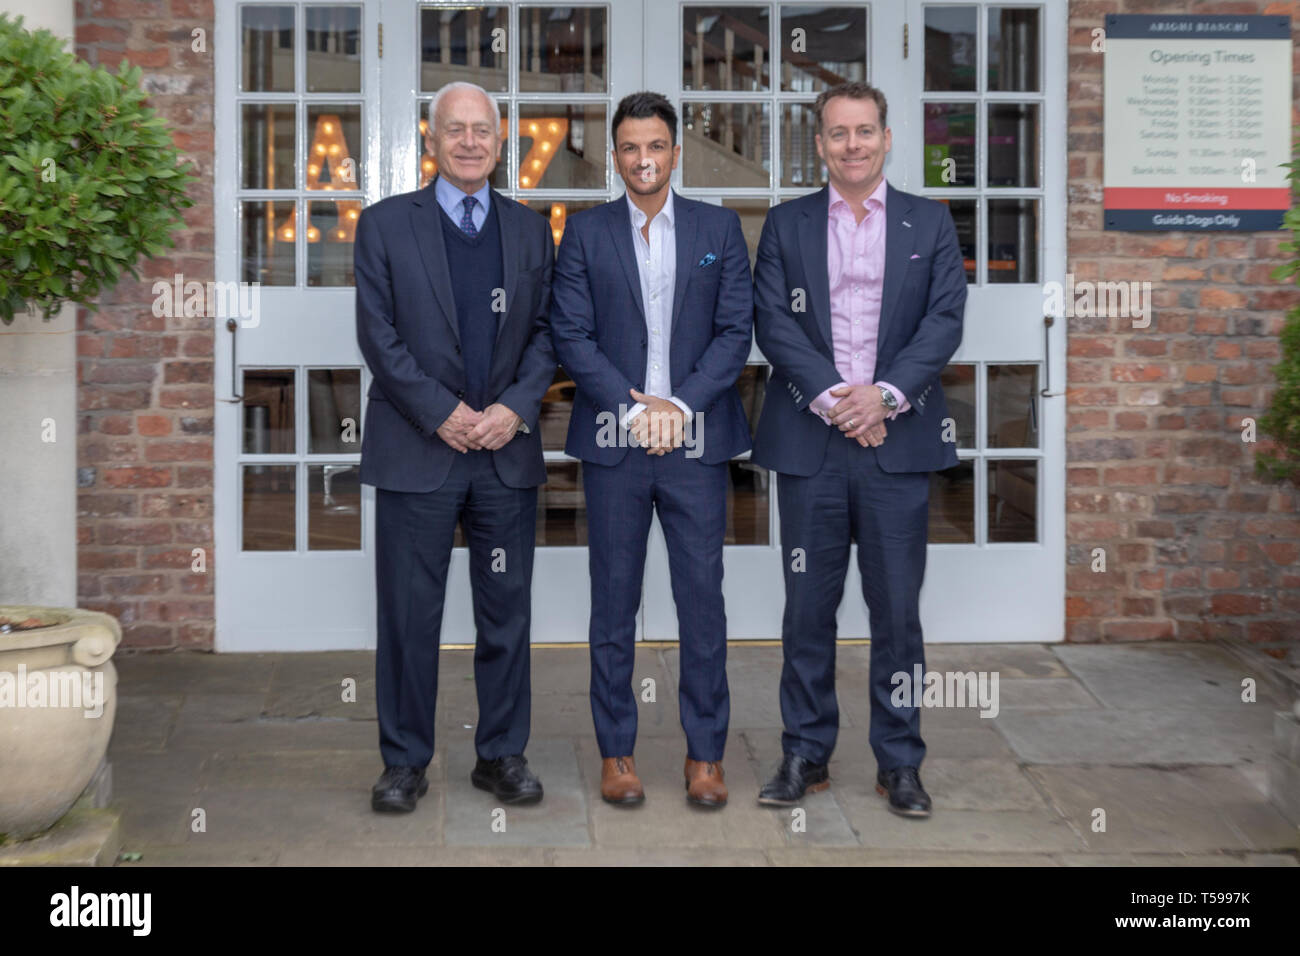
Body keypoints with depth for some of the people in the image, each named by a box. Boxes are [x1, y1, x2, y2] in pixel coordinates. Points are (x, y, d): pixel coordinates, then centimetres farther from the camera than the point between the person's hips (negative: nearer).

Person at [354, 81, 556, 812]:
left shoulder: (530, 230, 11)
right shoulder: (387, 224, 3)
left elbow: (546, 332, 7)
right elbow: (378, 332, -3)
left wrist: (516, 407, -9)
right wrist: (442, 412, -12)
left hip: (507, 449, 2)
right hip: (416, 449, -2)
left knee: (507, 610, 7)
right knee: (410, 613, 2)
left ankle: (503, 753, 19)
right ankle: (405, 760, 14)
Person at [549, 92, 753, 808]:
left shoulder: (719, 228, 8)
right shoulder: (585, 233, 6)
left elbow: (736, 331, 2)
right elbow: (571, 335, 0)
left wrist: (679, 406, -10)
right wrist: (633, 409, -11)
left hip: (696, 438, 0)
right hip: (613, 441, 0)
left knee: (702, 598, 2)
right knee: (614, 601, 5)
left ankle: (705, 753, 13)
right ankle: (616, 752, 15)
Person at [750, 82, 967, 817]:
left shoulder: (930, 222, 9)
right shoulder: (787, 224, 10)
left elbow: (946, 318, -1)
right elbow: (773, 321, -1)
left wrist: (886, 394, -14)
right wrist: (831, 396, -13)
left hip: (898, 439, 0)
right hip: (809, 439, 1)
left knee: (898, 606, 3)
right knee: (808, 605, 6)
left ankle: (900, 762, 14)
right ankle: (806, 754, 17)